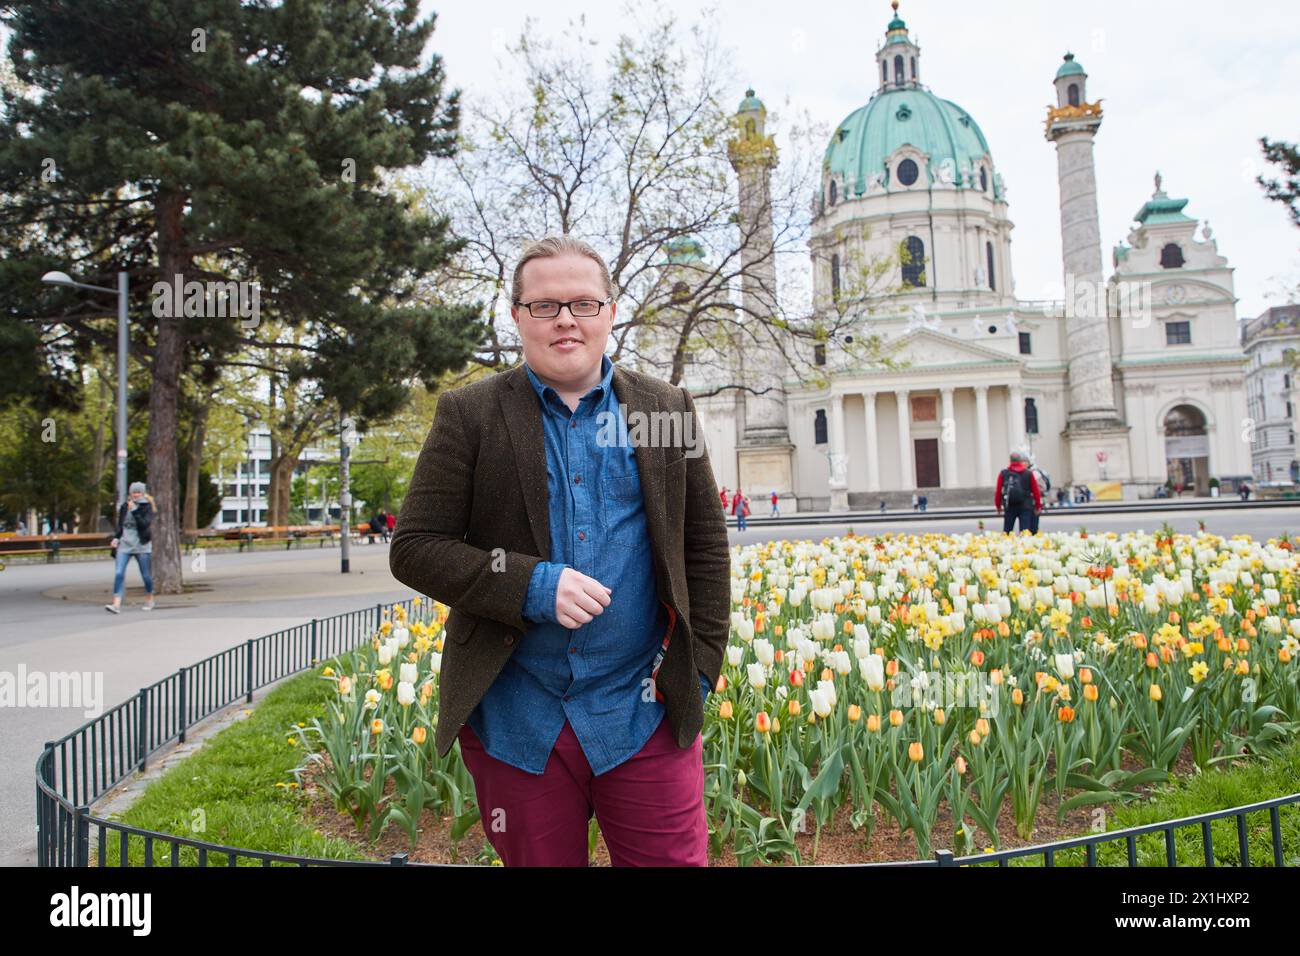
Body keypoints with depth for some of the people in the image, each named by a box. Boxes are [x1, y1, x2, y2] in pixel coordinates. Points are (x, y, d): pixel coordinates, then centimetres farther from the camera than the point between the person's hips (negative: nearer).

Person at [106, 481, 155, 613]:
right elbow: (120, 525, 20)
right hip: (124, 544, 3)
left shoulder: (147, 507, -1)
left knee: (146, 575, 6)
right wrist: (116, 538, 6)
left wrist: (134, 511, -20)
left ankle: (149, 599, 27)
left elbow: (145, 524, -16)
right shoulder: (124, 507, 10)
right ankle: (116, 604, -16)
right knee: (119, 573, -11)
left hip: (141, 545, -3)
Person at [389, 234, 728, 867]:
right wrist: (530, 586, -18)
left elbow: (705, 546, 8)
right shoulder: (468, 415, 0)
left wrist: (699, 663, 0)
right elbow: (413, 548, -4)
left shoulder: (668, 409, 5)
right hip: (516, 724, 0)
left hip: (644, 714, 1)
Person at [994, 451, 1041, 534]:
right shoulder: (1028, 473, 0)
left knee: (1006, 532, 9)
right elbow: (1036, 491, 2)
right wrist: (1038, 505, 14)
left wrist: (998, 505, 14)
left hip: (1009, 507, 1)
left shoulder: (1003, 473, 0)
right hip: (1025, 507, -1)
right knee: (1025, 532, -1)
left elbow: (998, 491, 1)